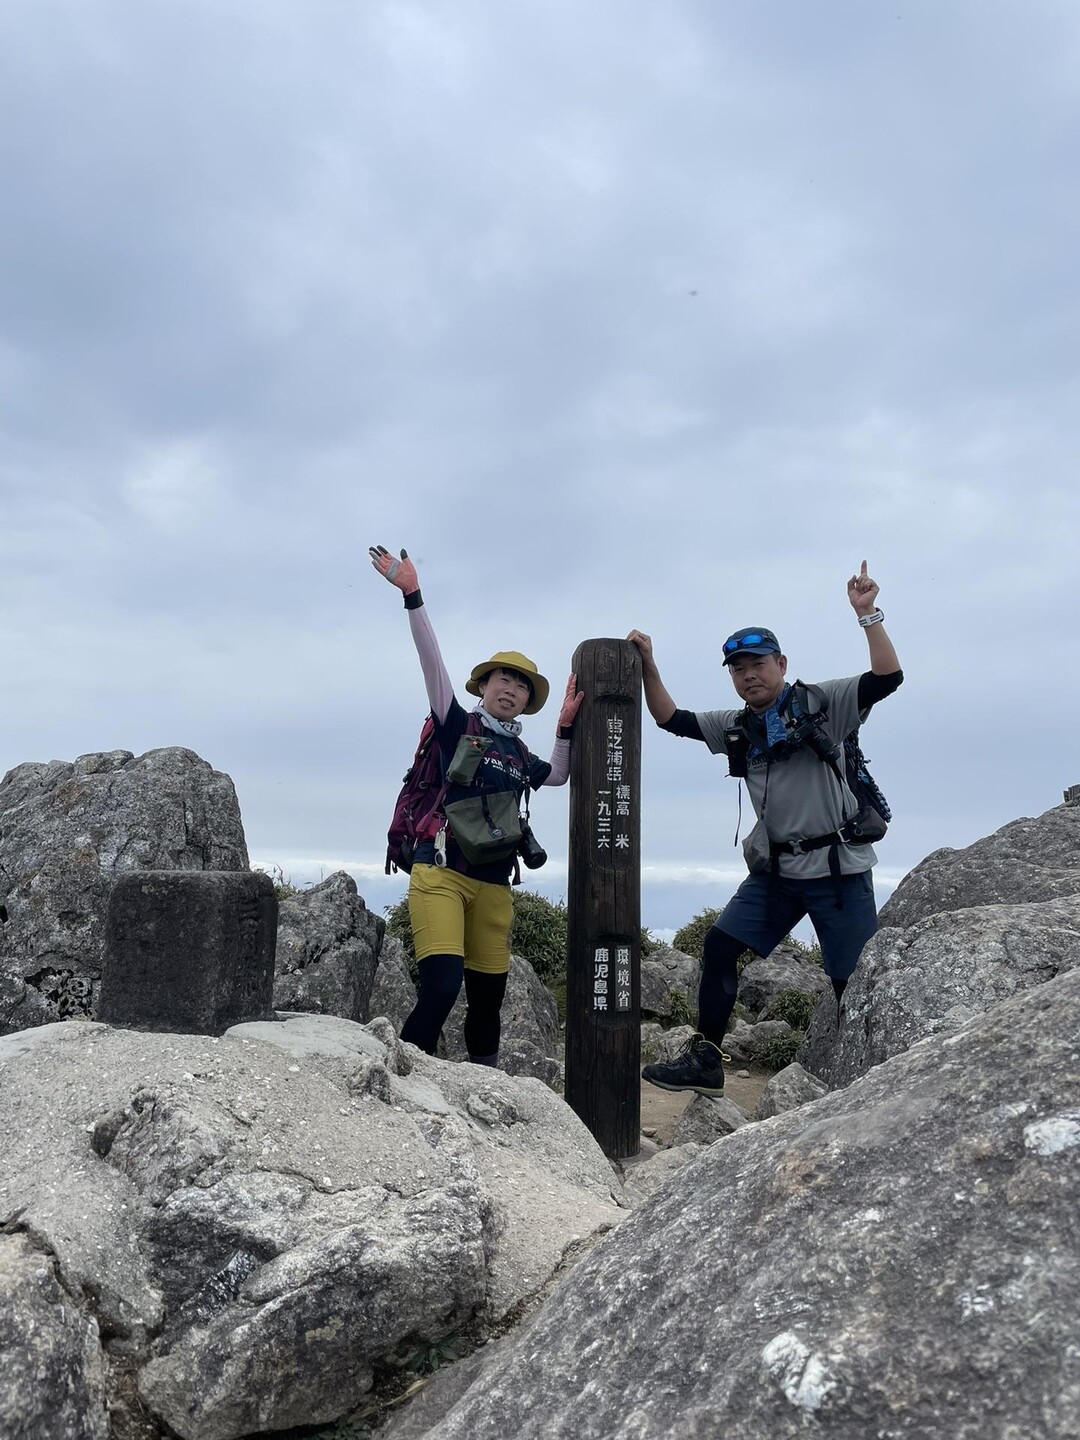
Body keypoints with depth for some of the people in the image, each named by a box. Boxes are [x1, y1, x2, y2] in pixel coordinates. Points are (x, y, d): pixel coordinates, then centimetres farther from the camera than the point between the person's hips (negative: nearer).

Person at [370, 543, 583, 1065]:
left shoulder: (520, 756, 16)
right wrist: (412, 594, -17)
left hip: (493, 884, 5)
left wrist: (565, 726, 19)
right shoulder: (457, 726, 3)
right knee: (440, 987, -21)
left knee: (488, 998, 9)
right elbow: (431, 660, -8)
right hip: (441, 873, -5)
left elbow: (560, 775, 34)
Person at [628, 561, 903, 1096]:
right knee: (719, 946, -1)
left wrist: (867, 614, -22)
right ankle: (704, 1060, 7)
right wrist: (648, 666, 1)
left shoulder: (822, 704, -4)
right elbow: (670, 718, 12)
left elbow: (887, 677, -15)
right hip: (774, 870, 5)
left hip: (839, 867, -5)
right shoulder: (736, 727, 11)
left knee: (854, 980, -5)